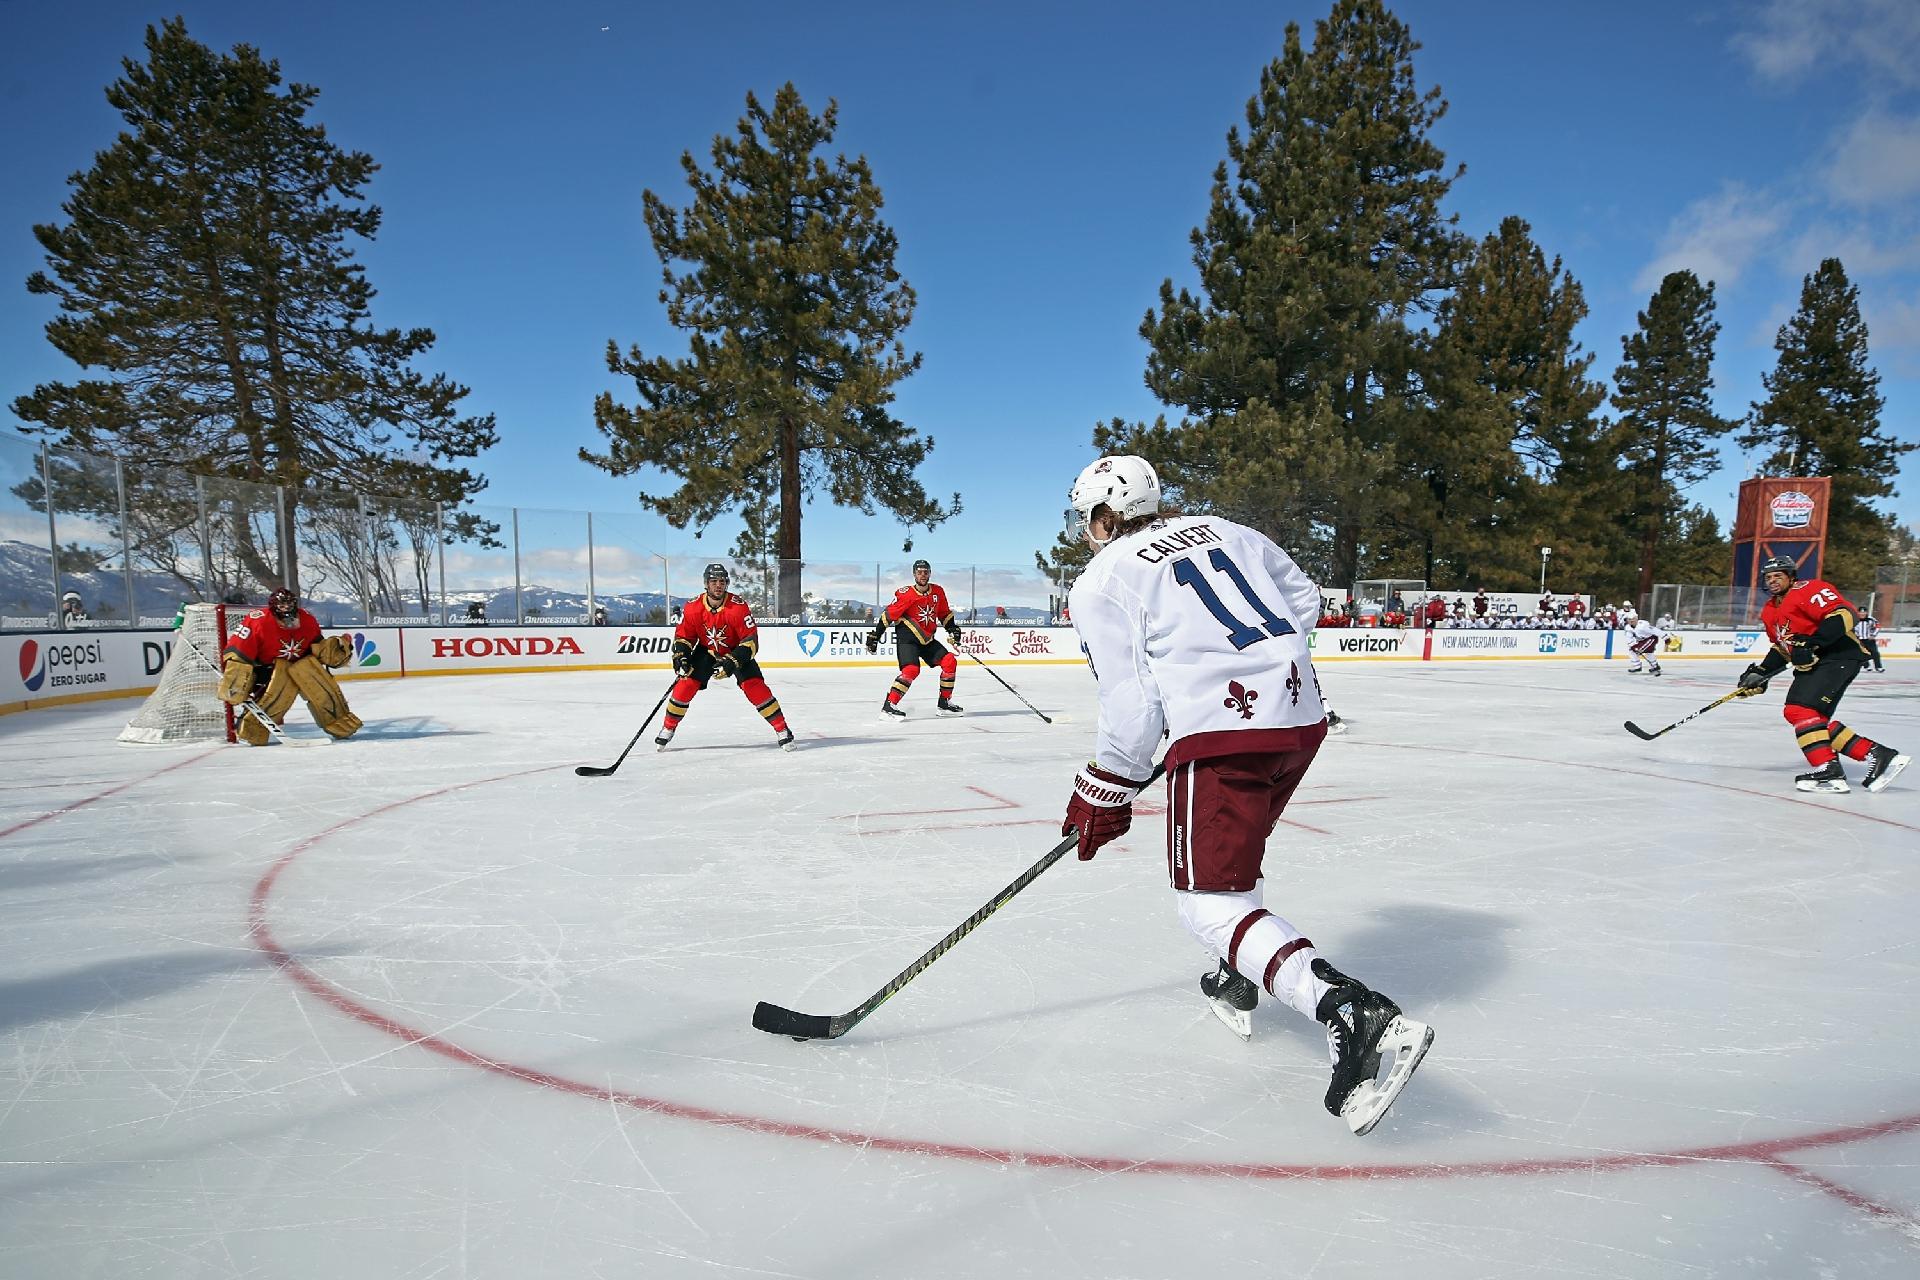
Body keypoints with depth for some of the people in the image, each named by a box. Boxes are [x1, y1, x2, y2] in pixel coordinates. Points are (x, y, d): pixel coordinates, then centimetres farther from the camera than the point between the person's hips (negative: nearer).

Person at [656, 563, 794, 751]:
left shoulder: (738, 607, -28)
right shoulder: (692, 608, -19)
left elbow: (751, 640, -25)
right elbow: (683, 635, -3)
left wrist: (733, 661, -35)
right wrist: (680, 656, -20)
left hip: (736, 650, -2)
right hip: (706, 651, 3)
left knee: (755, 686, -18)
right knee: (686, 684, -10)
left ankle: (782, 730, -9)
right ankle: (668, 729, 9)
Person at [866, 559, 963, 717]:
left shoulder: (938, 591, 2)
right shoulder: (906, 594, -17)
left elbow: (944, 614, 17)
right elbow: (888, 615, -13)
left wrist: (953, 630, 9)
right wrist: (874, 636, -13)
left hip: (927, 639, 7)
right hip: (907, 638, -7)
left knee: (950, 662, 1)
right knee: (911, 670, -25)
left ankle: (944, 703, 12)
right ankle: (889, 705, -20)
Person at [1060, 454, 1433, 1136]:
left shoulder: (1101, 582, 1)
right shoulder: (1222, 529, 19)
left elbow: (1132, 704, -4)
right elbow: (1303, 600, 26)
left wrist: (1103, 794, 6)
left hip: (1222, 729, -8)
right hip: (1300, 714, 8)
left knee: (1210, 905, -6)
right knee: (1237, 850, 29)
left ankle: (1358, 1016, -24)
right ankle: (1238, 984, 40)